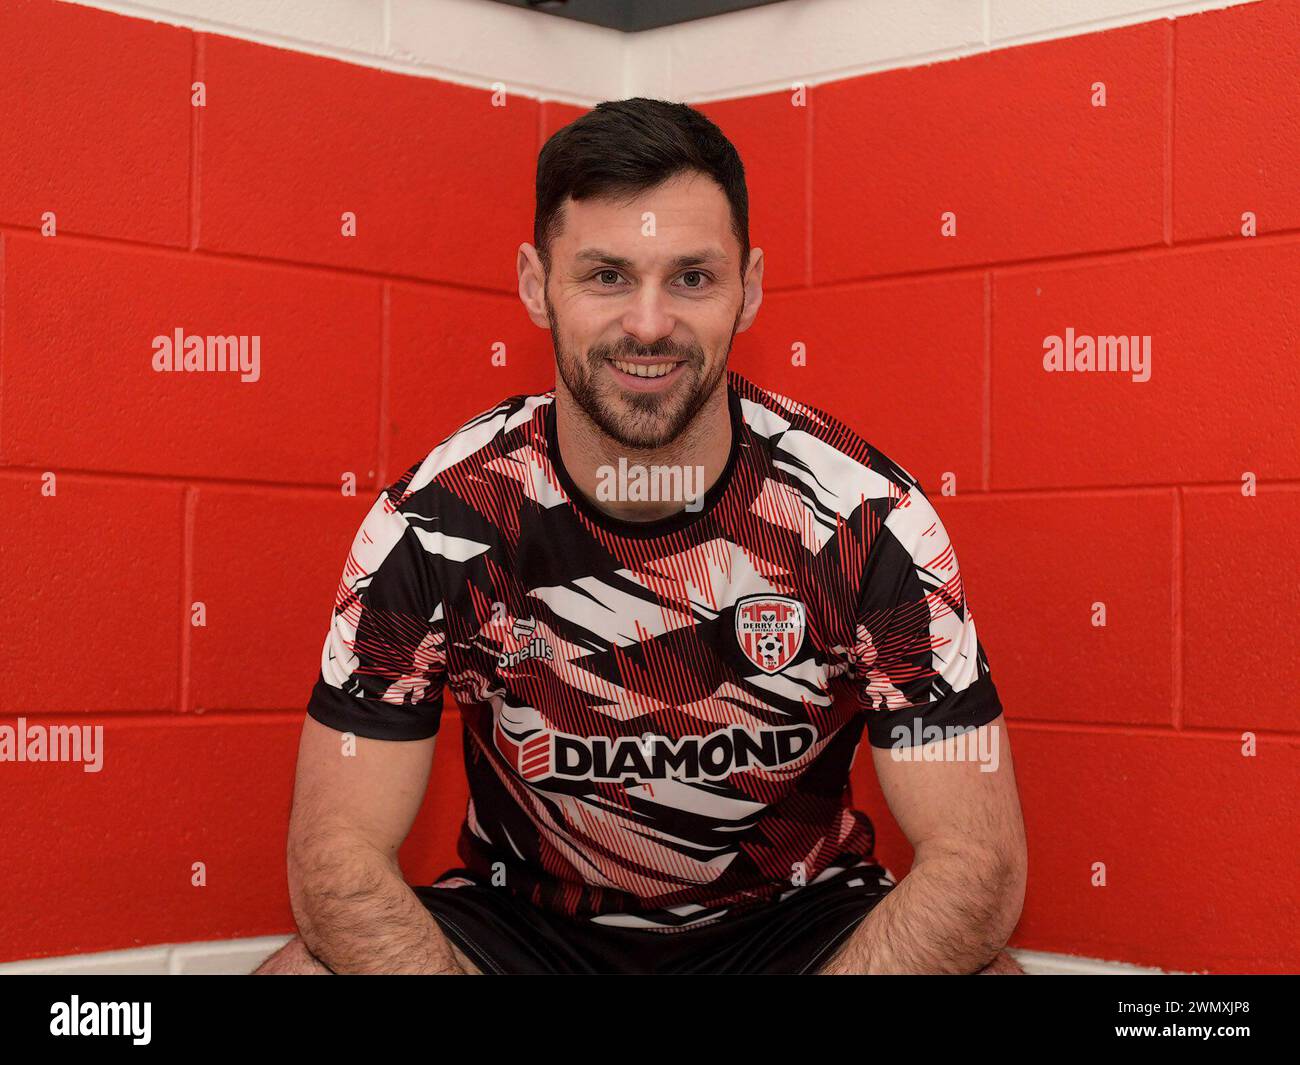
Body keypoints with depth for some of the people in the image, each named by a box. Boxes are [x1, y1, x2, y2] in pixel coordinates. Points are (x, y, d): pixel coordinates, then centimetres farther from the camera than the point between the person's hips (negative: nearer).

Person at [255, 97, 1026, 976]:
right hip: (523, 919, 1)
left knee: (992, 972, -29)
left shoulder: (865, 518, -18)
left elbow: (978, 857, -19)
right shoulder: (435, 521, -16)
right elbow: (338, 854, -16)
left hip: (794, 918, 0)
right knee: (297, 972, -27)